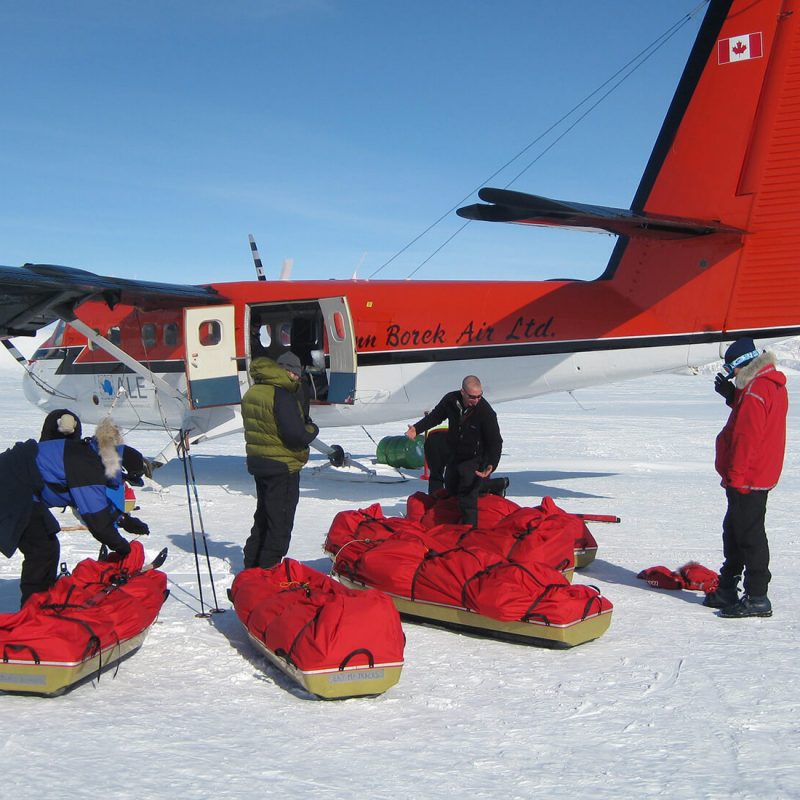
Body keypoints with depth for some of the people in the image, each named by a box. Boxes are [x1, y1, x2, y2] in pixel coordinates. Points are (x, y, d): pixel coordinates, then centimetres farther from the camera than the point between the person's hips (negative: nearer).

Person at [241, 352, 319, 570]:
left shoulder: (251, 393, 8)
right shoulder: (281, 395, -20)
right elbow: (297, 435, -25)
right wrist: (312, 429, -4)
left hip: (257, 462, 9)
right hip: (283, 466, -9)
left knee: (263, 516, 21)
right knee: (280, 521, 1)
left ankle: (252, 566, 29)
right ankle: (269, 568, 3)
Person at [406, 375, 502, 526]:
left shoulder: (486, 412, -27)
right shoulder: (450, 400, -15)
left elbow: (495, 442, -21)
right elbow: (436, 416, 7)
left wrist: (491, 465, -36)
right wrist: (417, 429, -6)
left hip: (474, 459, -6)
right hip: (453, 456, 6)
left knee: (467, 497, -14)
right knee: (450, 490, 23)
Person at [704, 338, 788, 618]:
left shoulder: (754, 393, -20)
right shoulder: (773, 385, 13)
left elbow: (746, 438, -22)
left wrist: (734, 476, -18)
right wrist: (733, 396, 10)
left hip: (746, 480, -11)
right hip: (761, 476, 11)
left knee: (749, 535, -5)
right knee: (734, 531, 17)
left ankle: (757, 598, -1)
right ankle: (727, 590, 26)